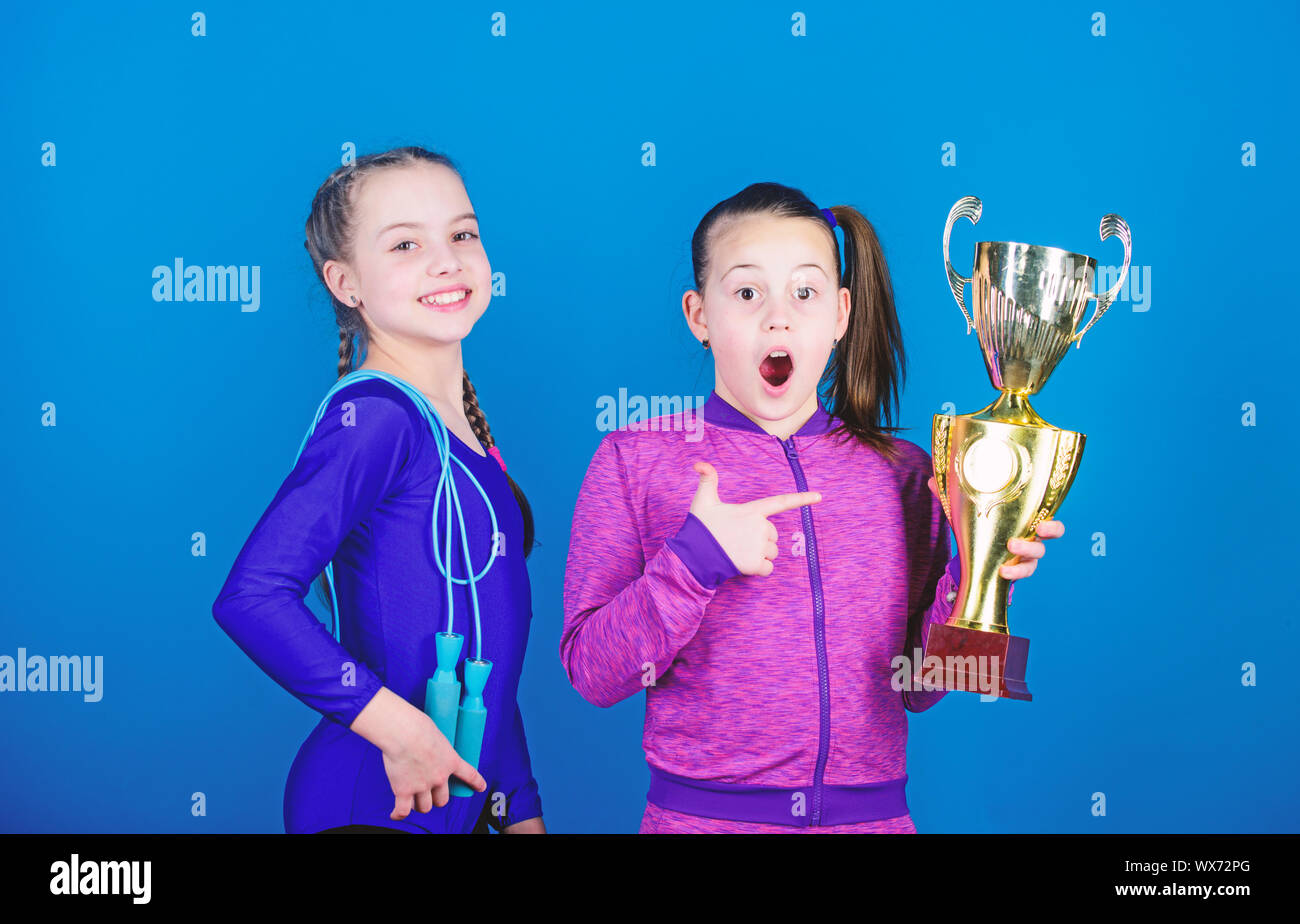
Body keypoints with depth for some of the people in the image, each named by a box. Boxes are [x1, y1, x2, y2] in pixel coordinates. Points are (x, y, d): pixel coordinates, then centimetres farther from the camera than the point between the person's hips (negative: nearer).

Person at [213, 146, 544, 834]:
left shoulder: (461, 428, 9)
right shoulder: (372, 417, -16)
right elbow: (252, 596, -26)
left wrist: (522, 808, 15)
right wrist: (398, 726, -23)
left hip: (460, 797, 8)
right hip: (374, 803, -8)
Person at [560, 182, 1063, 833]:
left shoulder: (901, 471, 3)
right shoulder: (635, 460, -3)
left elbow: (915, 687, 4)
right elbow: (591, 673, -8)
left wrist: (973, 575, -11)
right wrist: (693, 561, -20)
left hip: (871, 812, 2)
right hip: (700, 814, -2)